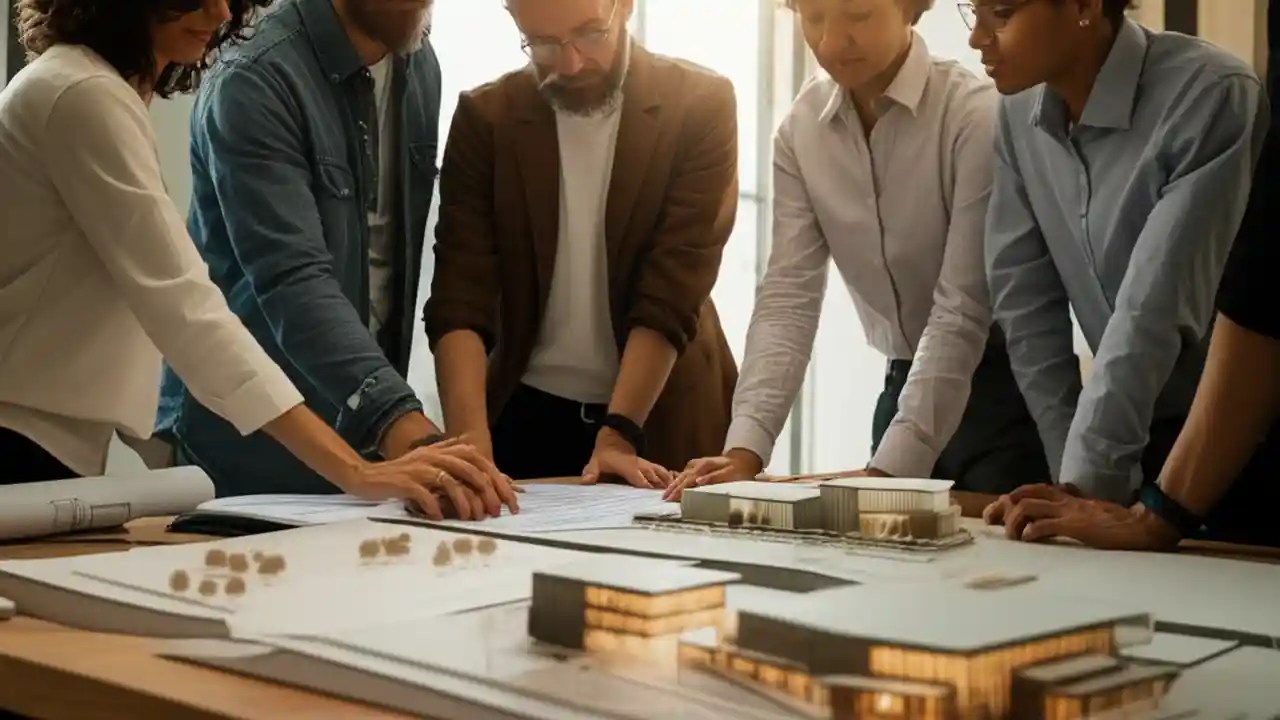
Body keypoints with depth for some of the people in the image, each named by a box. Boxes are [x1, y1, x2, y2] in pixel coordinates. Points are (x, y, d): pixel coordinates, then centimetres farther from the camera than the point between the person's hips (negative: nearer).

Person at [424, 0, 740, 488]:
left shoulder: (700, 107, -8)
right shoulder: (486, 118, -4)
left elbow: (672, 293, -14)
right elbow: (460, 298, -11)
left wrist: (620, 434, -23)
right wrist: (471, 445, -23)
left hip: (665, 418, -1)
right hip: (529, 416, 1)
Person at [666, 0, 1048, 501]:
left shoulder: (976, 114, -19)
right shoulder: (801, 128, -3)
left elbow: (962, 312, -22)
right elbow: (787, 294, -8)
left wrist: (886, 471, -30)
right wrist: (744, 451, -20)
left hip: (1003, 390, -4)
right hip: (907, 385, 4)